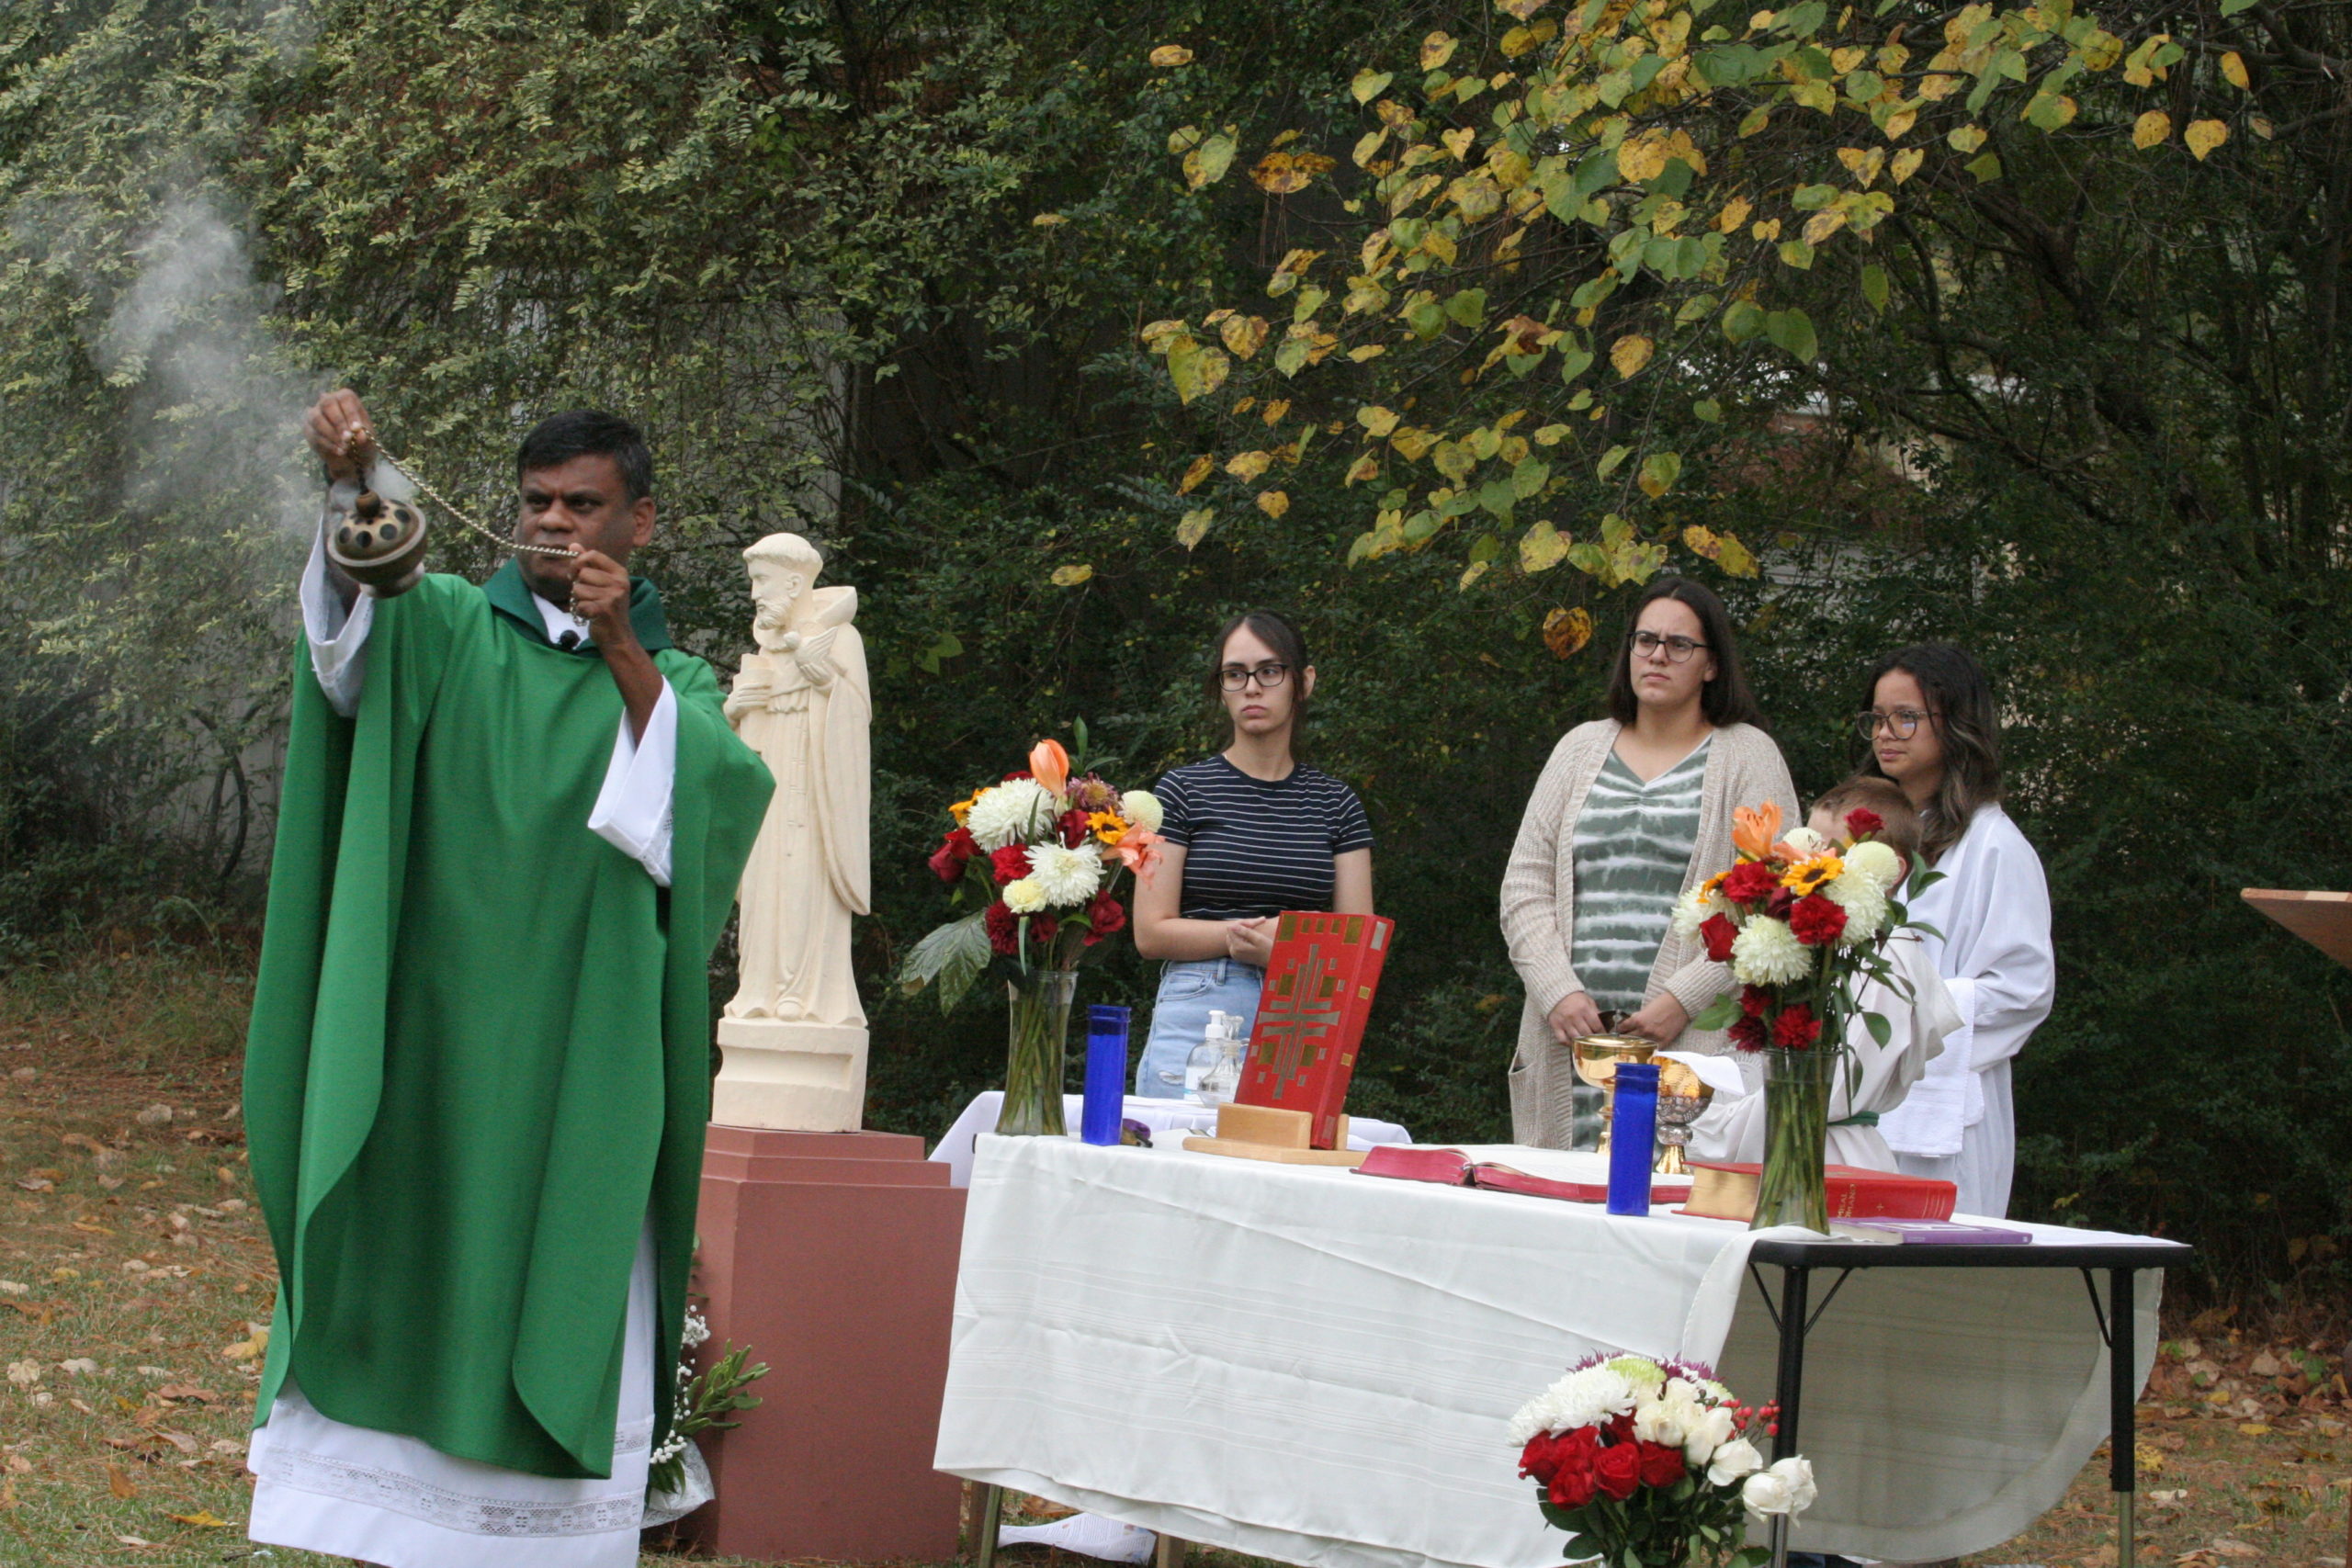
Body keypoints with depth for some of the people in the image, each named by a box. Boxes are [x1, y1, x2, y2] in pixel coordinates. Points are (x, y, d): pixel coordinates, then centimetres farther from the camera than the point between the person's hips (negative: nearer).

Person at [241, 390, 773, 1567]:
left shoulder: (673, 681, 13)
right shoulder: (452, 627, 9)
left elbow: (721, 794, -8)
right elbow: (360, 608, -14)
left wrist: (623, 651, -17)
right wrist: (351, 489, -35)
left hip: (577, 1061, 1)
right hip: (428, 1040, 0)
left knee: (560, 1291, -1)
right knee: (397, 1283, -2)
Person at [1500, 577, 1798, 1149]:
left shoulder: (1747, 755, 6)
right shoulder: (1581, 748, 18)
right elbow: (1524, 886, 13)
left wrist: (1684, 999, -13)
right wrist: (1558, 991, -3)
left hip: (1693, 1045, -3)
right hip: (1570, 1041, 3)